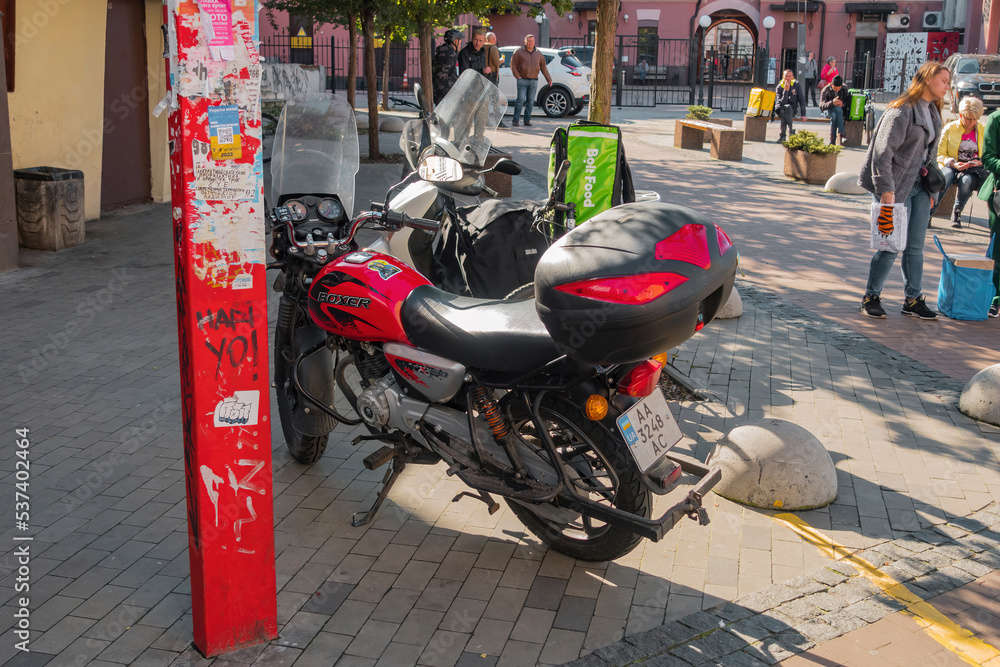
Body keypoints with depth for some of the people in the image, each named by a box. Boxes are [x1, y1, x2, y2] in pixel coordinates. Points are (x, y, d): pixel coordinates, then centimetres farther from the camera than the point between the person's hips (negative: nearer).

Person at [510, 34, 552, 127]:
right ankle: (515, 120, -8)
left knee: (530, 101, 2)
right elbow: (513, 64, 3)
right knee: (520, 100, -12)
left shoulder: (538, 54, 14)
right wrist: (518, 76, -6)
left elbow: (543, 67, 18)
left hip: (534, 81, 4)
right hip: (522, 80, -3)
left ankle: (527, 120, 7)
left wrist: (549, 79, 14)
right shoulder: (519, 52, 3)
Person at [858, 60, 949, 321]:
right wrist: (886, 190, -23)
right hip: (897, 187, -8)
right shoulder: (903, 110, -14)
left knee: (915, 246, 11)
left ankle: (913, 300, 20)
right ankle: (871, 297, 12)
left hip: (919, 186, 8)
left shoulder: (932, 112, 13)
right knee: (892, 245, -3)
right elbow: (882, 152, -19)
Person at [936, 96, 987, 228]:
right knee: (945, 178, -38)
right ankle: (930, 211, -27)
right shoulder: (949, 128, 1)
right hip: (950, 167, -1)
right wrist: (953, 164, -17)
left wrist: (980, 162, -11)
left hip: (972, 169, 1)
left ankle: (957, 211, -13)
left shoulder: (983, 131, 6)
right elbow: (939, 154, 1)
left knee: (967, 180, -36)